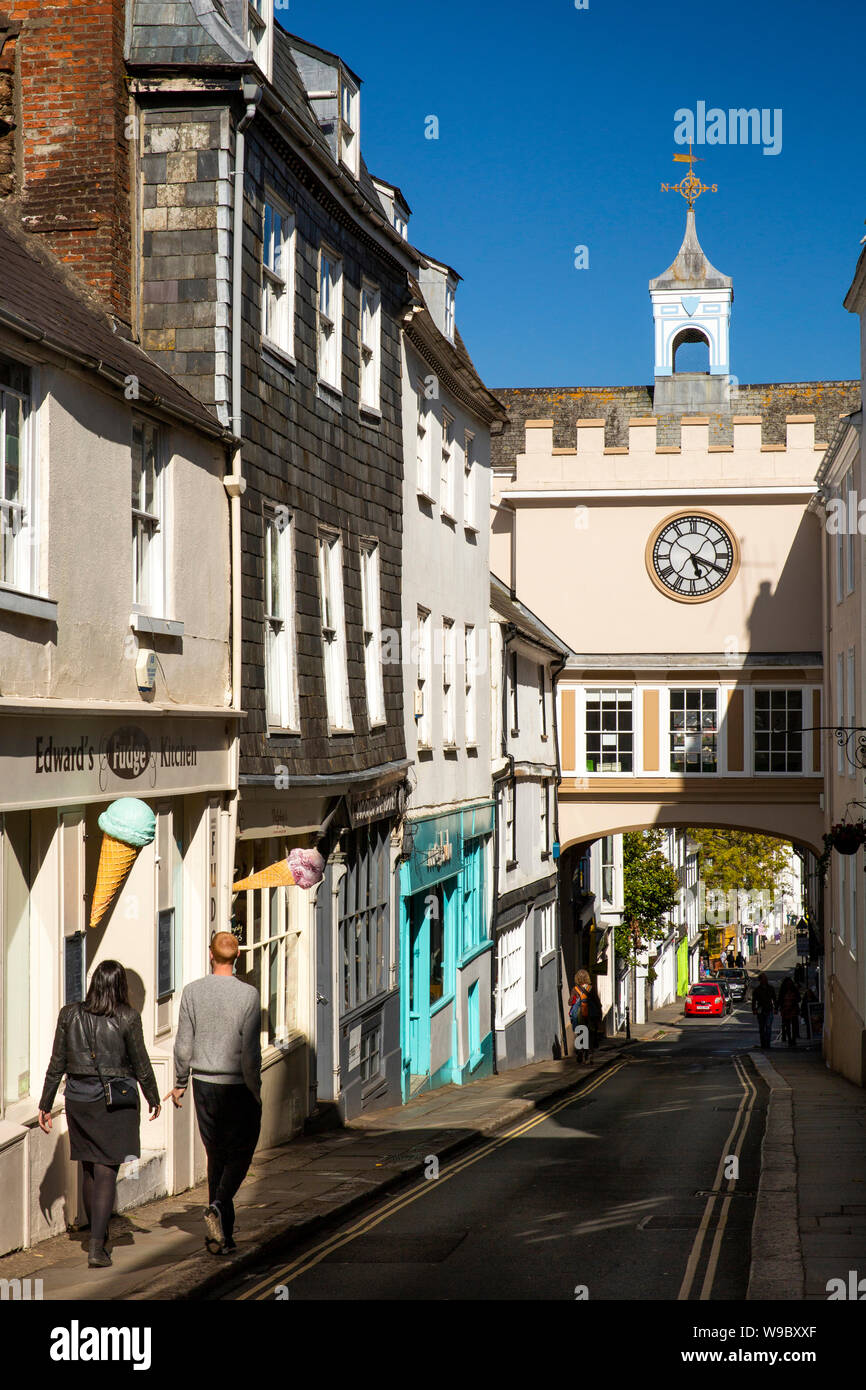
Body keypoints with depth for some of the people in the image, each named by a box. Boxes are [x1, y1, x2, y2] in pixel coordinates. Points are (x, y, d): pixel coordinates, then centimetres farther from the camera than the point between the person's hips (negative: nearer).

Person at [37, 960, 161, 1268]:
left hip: (78, 1099, 4)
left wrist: (45, 1105, 11)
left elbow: (57, 1065, 2)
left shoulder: (69, 1015, -2)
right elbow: (141, 1066, -4)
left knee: (89, 1170, 18)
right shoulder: (127, 1018, -11)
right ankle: (97, 1247, -10)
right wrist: (153, 1099, 11)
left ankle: (96, 1234, 30)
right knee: (107, 1173, -2)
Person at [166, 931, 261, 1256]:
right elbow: (250, 1051, -13)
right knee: (240, 1153, 9)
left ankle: (222, 1235, 14)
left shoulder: (192, 992, -3)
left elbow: (184, 1044, 0)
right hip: (237, 1085, -3)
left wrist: (180, 1083, 12)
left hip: (204, 1083, 3)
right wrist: (255, 1090, -3)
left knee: (216, 1154, 13)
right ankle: (219, 1207, -17)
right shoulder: (248, 994, -11)